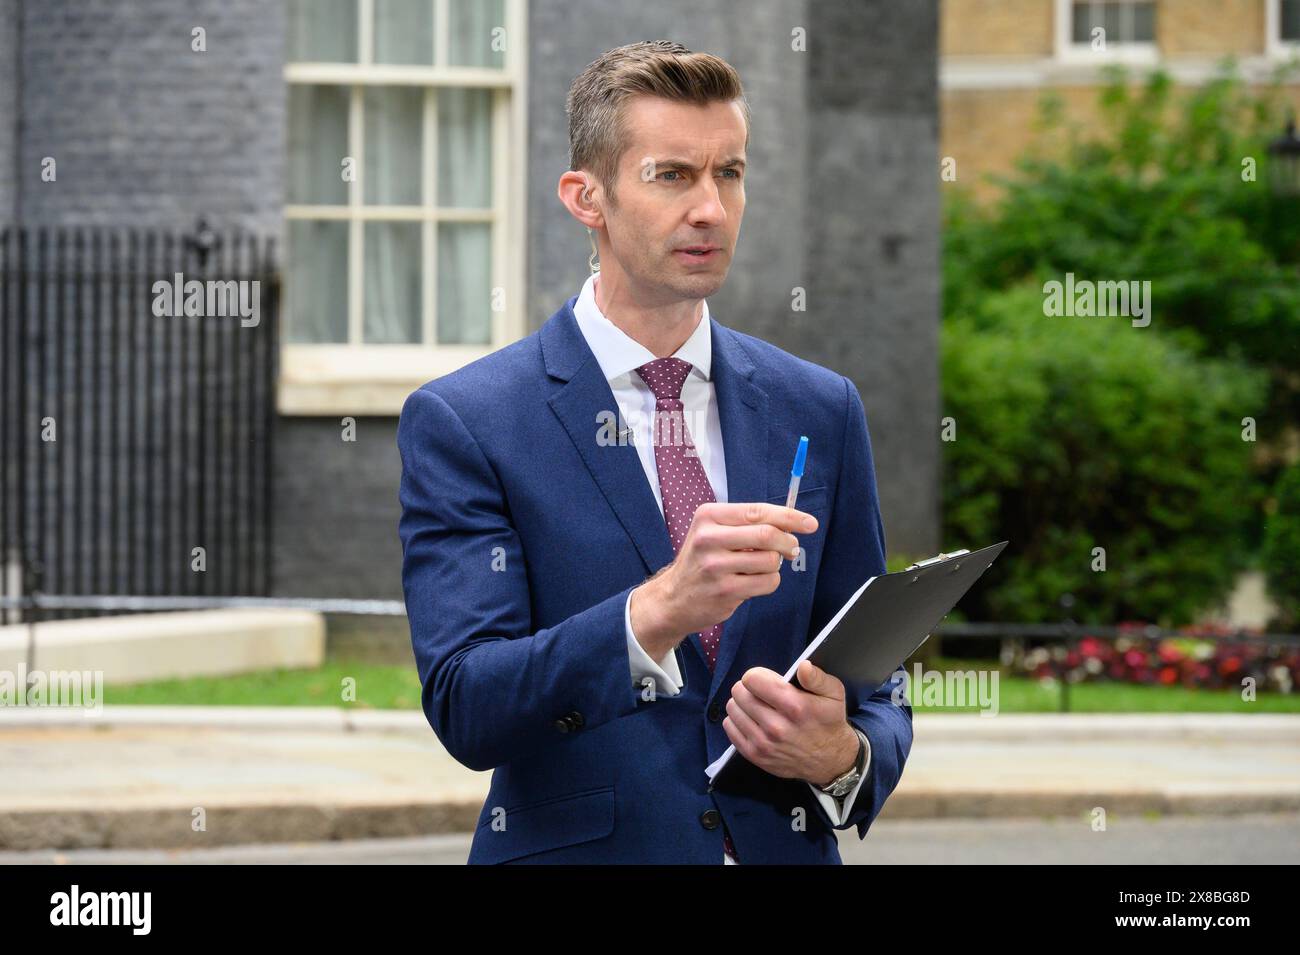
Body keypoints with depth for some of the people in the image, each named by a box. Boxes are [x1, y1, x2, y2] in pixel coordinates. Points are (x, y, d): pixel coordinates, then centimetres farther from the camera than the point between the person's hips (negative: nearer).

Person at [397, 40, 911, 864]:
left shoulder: (821, 411, 5)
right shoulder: (464, 423, -7)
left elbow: (877, 693, 8)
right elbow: (465, 710, -17)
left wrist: (843, 757, -14)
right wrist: (659, 609, -31)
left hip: (783, 847, 3)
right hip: (577, 848, -3)